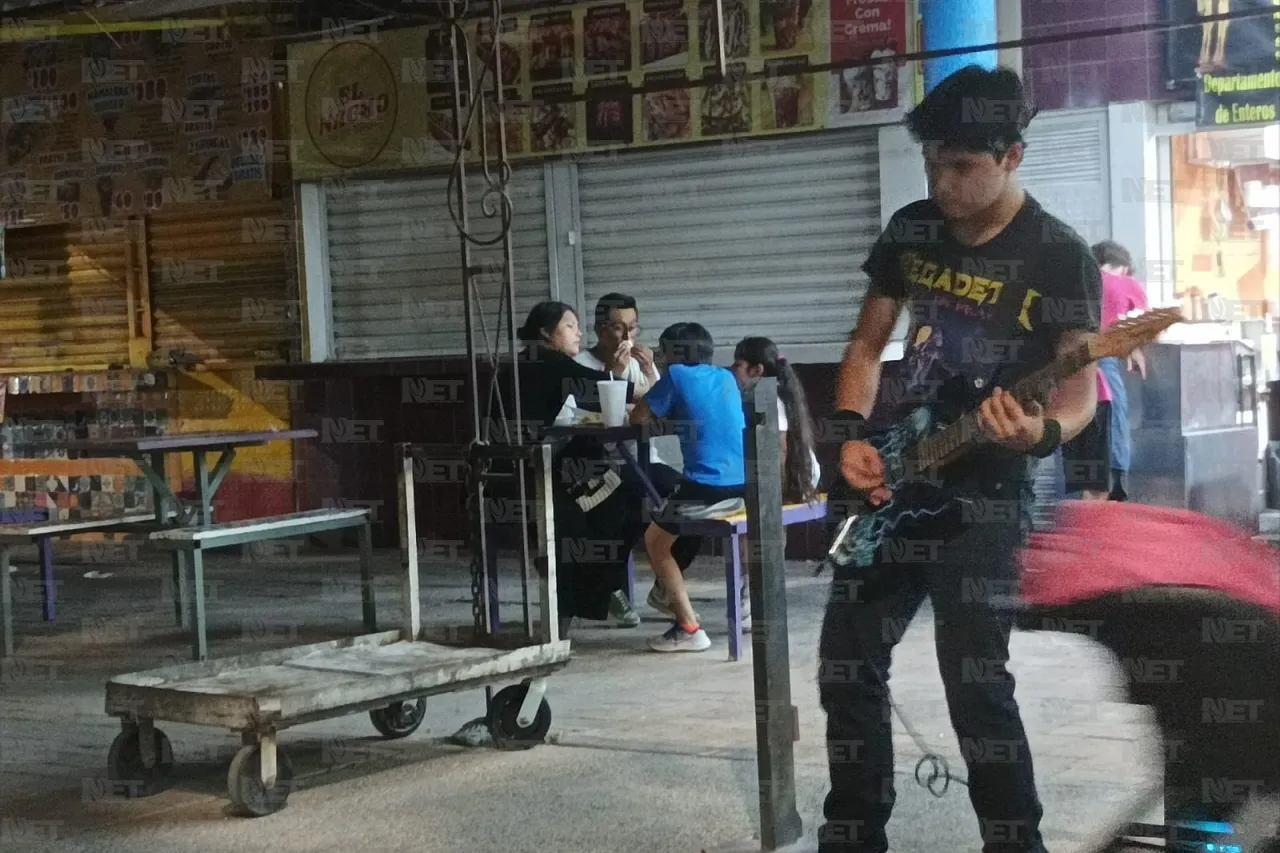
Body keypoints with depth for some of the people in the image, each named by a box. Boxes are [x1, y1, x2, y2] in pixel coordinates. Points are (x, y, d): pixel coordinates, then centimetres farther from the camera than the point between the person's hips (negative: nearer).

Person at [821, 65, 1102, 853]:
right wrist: (853, 433, -4)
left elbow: (1079, 385, -12)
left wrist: (1042, 433, -35)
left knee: (976, 684, -11)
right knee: (848, 665, 9)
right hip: (885, 481, 6)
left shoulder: (1060, 257, -11)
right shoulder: (910, 229, 6)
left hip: (983, 497, -6)